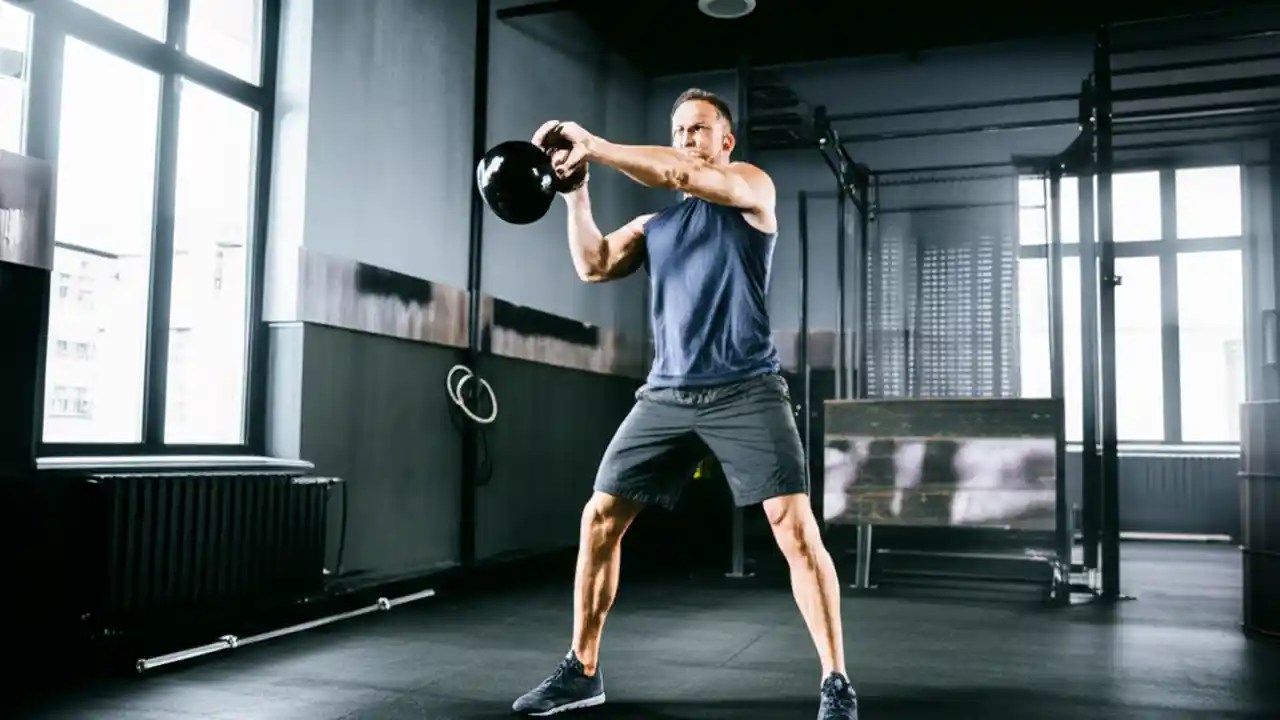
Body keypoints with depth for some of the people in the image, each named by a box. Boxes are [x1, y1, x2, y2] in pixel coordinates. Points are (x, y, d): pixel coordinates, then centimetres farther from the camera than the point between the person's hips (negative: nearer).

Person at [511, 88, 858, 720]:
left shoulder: (753, 187, 6)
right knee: (599, 520, 1)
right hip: (666, 394, 5)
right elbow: (593, 264, 5)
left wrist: (591, 145, -8)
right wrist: (574, 188, 0)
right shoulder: (653, 226, 20)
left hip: (745, 391, -4)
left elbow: (681, 174, -12)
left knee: (795, 527, -13)